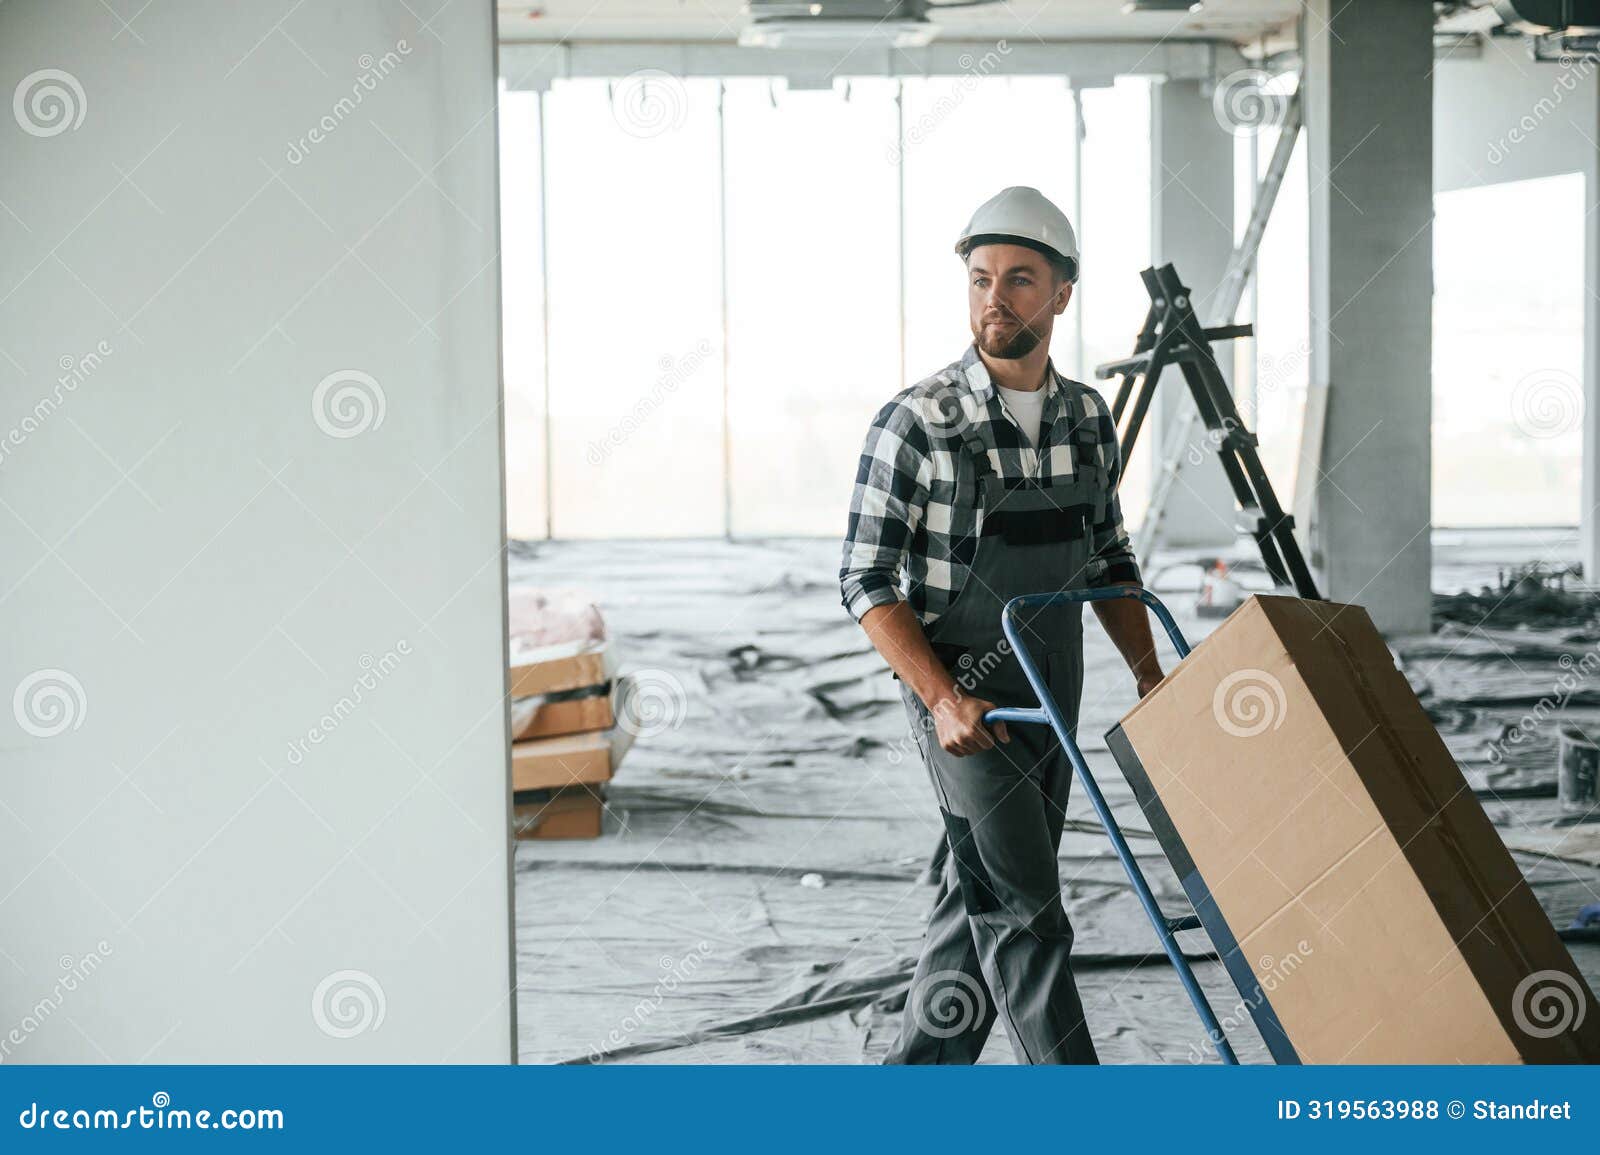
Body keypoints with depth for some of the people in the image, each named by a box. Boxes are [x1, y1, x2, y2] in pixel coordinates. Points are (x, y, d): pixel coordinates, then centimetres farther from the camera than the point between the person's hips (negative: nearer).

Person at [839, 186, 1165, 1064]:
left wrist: (1149, 675, 6)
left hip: (1051, 698, 6)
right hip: (964, 704, -6)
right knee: (1024, 915, -7)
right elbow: (868, 582, -12)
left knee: (982, 903, 13)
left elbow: (1108, 559, 16)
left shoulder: (1087, 418, 4)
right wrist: (943, 700, -22)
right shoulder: (917, 424, -14)